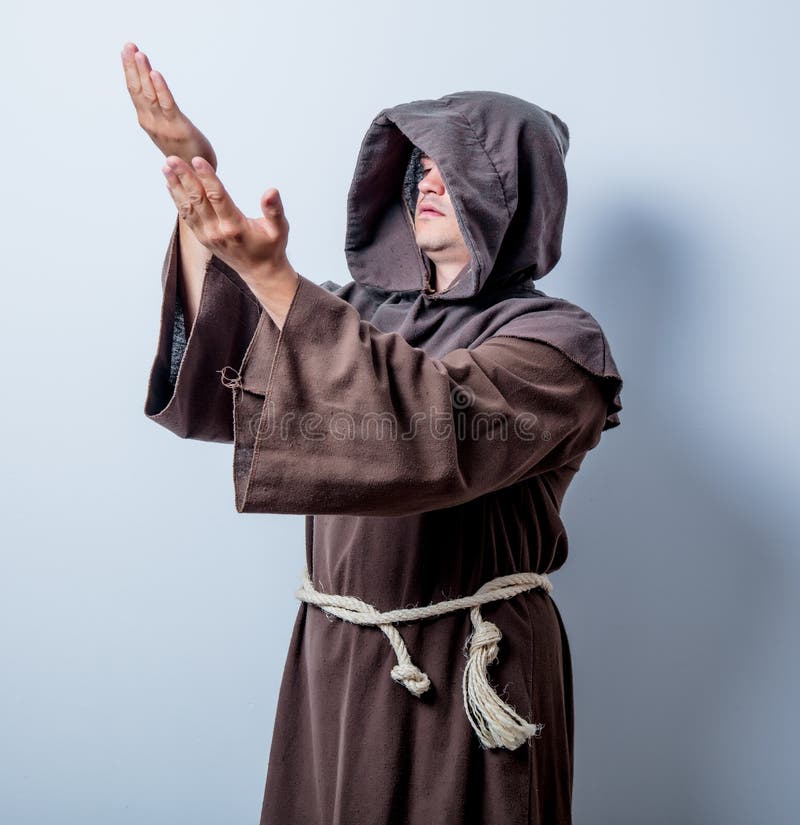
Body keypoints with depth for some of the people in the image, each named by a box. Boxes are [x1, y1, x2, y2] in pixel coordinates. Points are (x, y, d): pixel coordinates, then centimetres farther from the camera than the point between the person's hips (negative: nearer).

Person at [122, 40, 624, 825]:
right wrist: (195, 175, -14)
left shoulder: (555, 343, -12)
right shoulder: (367, 309, 6)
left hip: (467, 676, -5)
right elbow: (224, 364, -5)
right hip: (332, 660, 5)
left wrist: (269, 274, -36)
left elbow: (431, 423, -30)